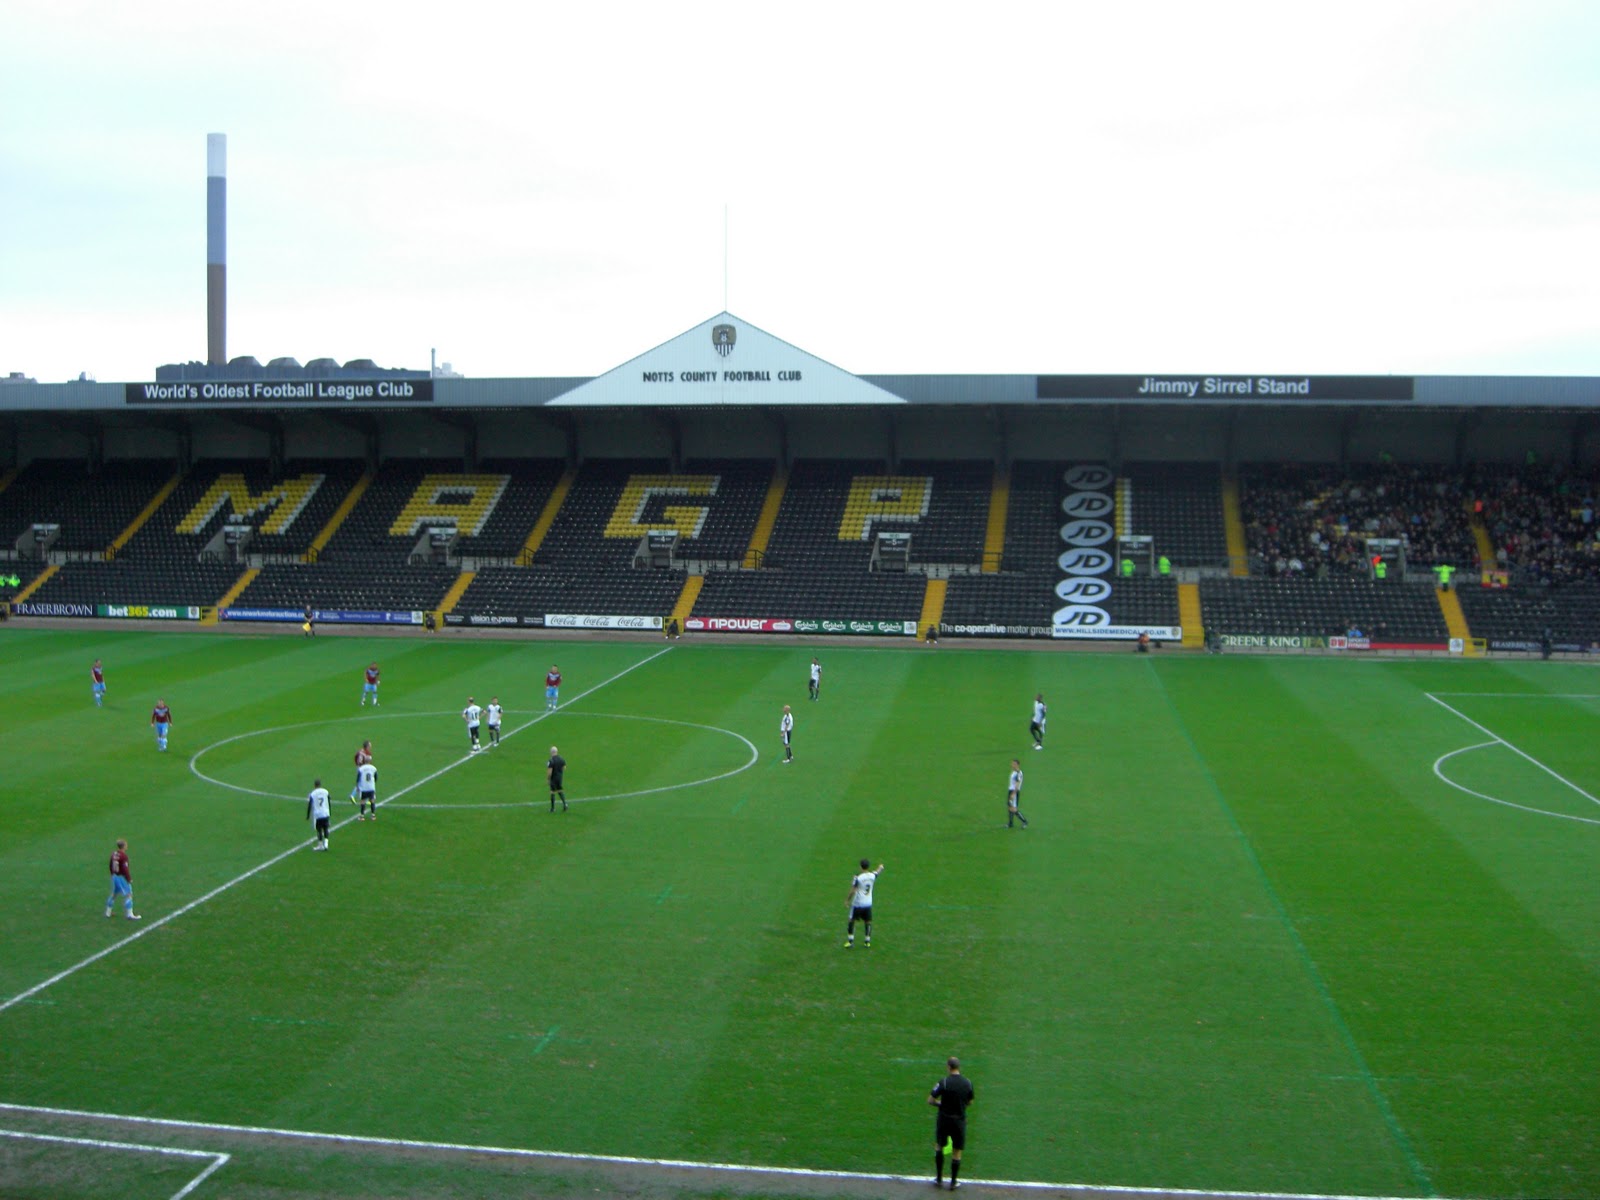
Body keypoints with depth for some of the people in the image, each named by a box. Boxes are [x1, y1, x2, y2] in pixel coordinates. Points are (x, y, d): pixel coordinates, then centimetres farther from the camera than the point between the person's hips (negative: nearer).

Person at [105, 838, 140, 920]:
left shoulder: (113, 854, 4)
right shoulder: (123, 856, -20)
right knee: (128, 895, -3)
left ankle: (108, 912, 30)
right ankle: (130, 914, -4)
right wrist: (129, 879, -14)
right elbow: (125, 869, -22)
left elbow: (111, 866, 14)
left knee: (113, 894, 21)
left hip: (114, 876, 8)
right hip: (122, 877, -8)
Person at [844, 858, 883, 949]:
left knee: (851, 921, 9)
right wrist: (880, 867, 41)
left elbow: (853, 891, -14)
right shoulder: (872, 876, -4)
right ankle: (868, 942, 15)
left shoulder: (858, 878, -17)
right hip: (868, 904, 4)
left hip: (857, 904, -4)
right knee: (868, 922, 15)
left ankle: (850, 941, 5)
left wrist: (848, 900, 0)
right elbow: (878, 872, 19)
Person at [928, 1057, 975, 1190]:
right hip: (959, 1120, 2)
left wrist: (941, 1104, 4)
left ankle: (939, 1178, 25)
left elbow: (930, 1100, -13)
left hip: (944, 1119, -2)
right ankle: (953, 1182, 21)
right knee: (956, 1152, 13)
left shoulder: (944, 1082, -16)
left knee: (939, 1146, 20)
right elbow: (970, 1102, 7)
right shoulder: (967, 1083, -6)